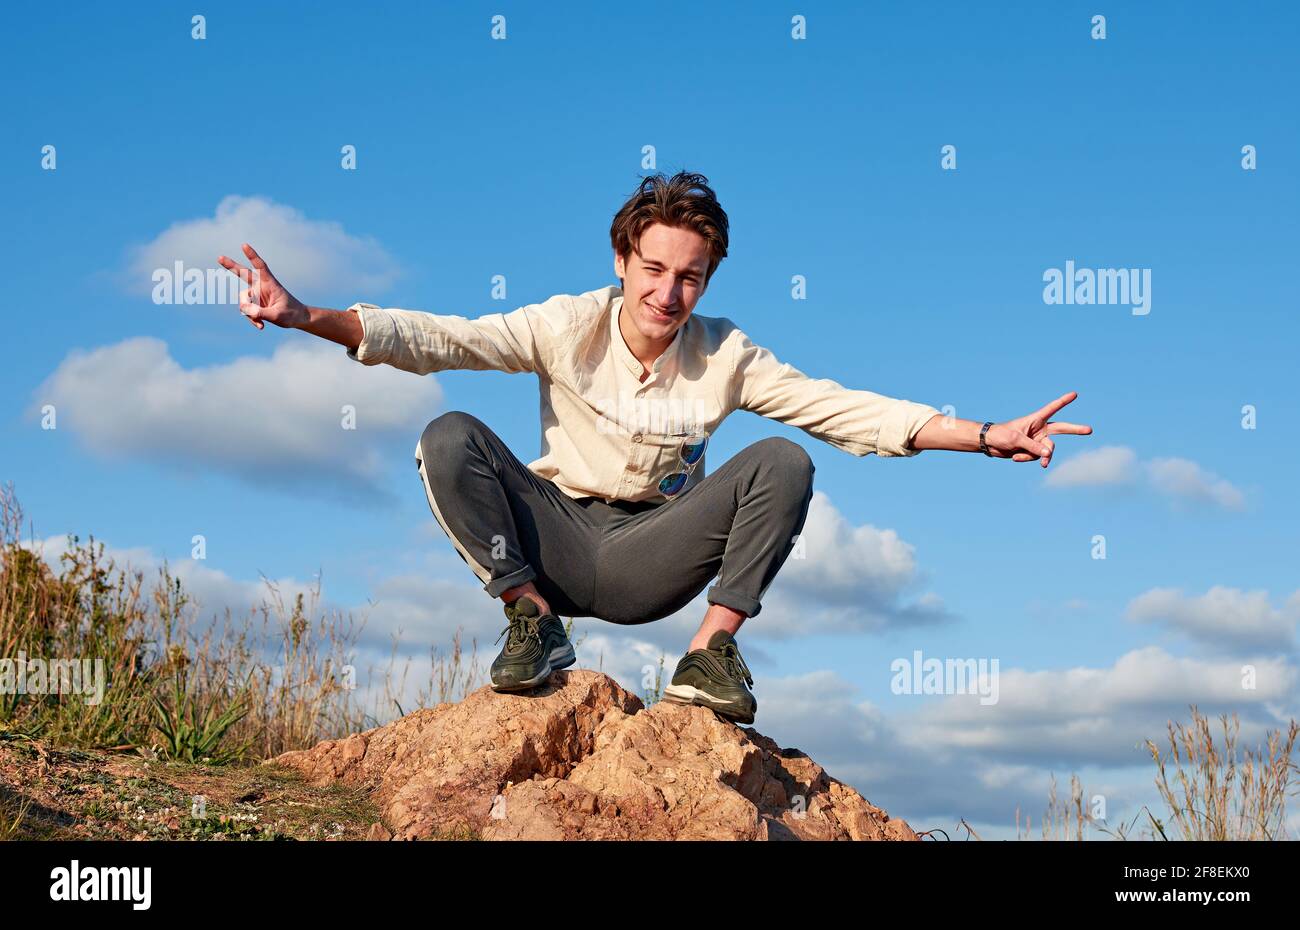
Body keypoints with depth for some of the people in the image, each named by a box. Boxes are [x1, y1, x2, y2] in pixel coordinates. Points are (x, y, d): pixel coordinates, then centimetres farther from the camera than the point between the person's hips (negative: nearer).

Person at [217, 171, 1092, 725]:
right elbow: (437, 338, -15)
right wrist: (307, 316, -29)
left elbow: (850, 411, -11)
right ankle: (532, 618, -9)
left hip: (651, 560, 0)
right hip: (555, 539, 0)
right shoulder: (566, 327, -10)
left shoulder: (727, 356, -7)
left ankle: (713, 650, -12)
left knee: (784, 462, -21)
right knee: (449, 437, -25)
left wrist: (988, 437, -20)